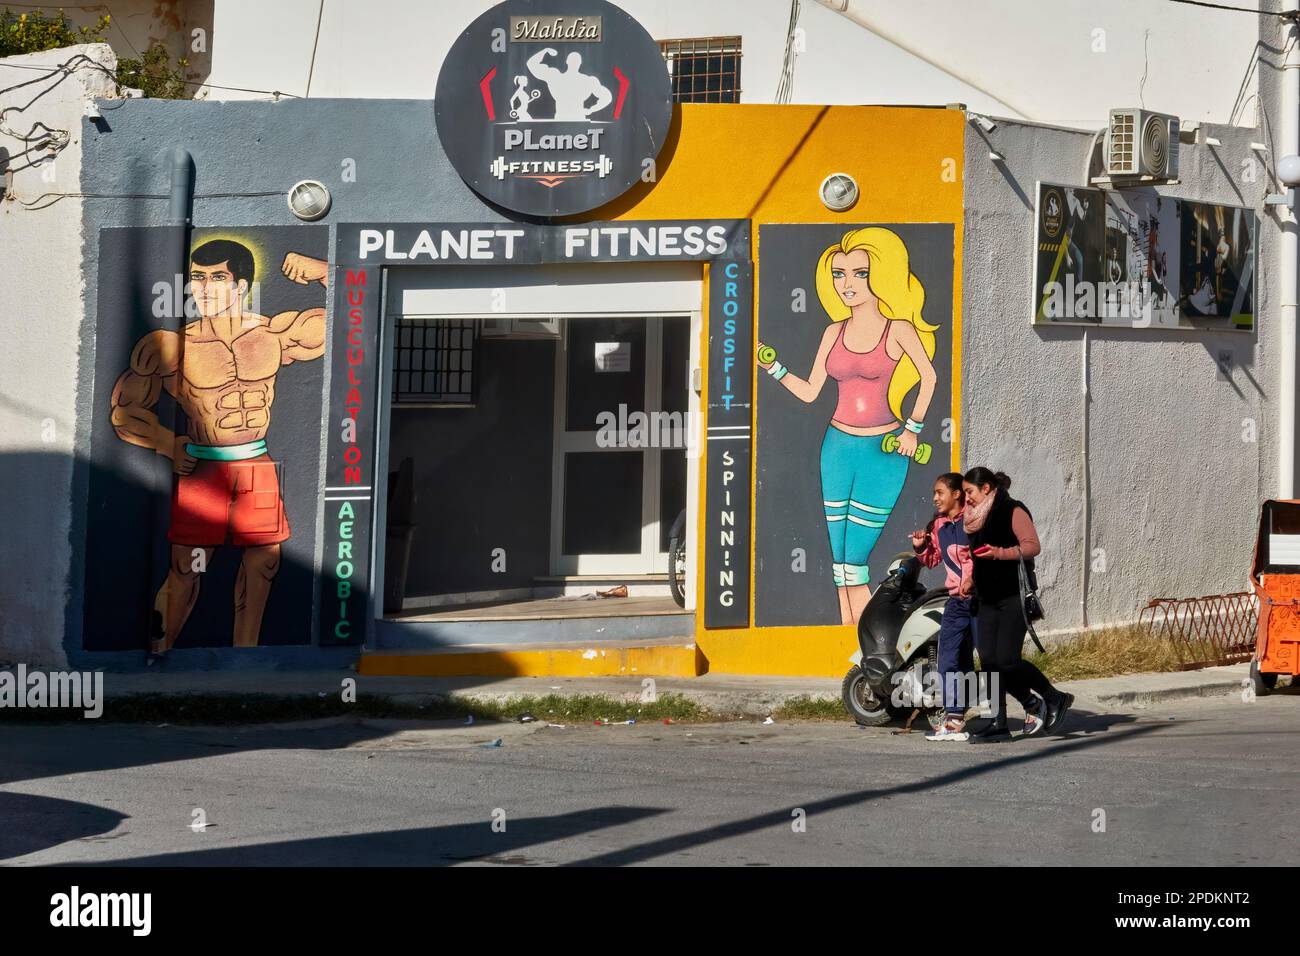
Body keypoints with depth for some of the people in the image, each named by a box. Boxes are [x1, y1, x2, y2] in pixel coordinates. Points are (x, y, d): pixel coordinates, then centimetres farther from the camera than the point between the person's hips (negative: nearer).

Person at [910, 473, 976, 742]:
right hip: (957, 600, 7)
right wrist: (921, 547, 5)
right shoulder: (938, 525, 13)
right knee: (950, 659, 1)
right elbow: (933, 559, 24)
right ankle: (954, 720, 3)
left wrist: (973, 578, -22)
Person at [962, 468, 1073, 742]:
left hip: (1013, 598, -8)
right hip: (987, 600, 8)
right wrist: (970, 581, 14)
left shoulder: (1013, 511, -6)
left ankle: (1055, 698, 5)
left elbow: (1032, 545, -16)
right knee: (989, 661, -1)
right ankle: (1010, 718, 8)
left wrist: (999, 553, -24)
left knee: (1007, 660, -14)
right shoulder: (978, 518, 19)